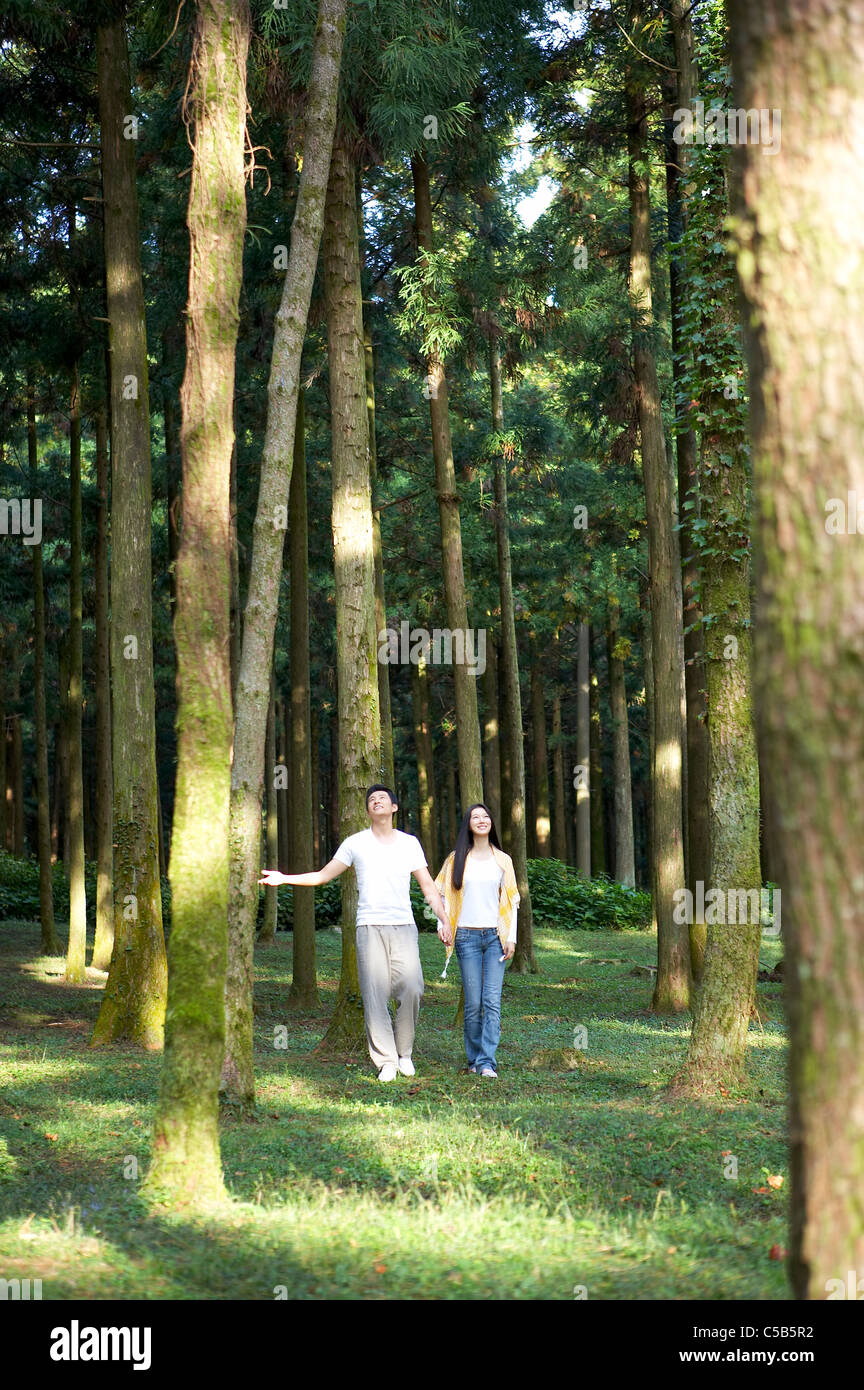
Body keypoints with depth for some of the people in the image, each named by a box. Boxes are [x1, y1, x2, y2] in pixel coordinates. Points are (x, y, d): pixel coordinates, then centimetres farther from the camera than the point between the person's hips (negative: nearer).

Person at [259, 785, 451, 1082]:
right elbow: (323, 875, 14)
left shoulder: (410, 843, 12)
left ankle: (404, 1052, 6)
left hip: (404, 927, 0)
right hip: (370, 927, 0)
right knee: (375, 994, -7)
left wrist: (444, 920, 4)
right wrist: (284, 878, 3)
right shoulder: (355, 843, 10)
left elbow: (428, 886, 14)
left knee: (411, 989, -13)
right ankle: (386, 1061, -1)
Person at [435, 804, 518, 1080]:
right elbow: (443, 894, 11)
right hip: (467, 936, 0)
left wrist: (511, 938, 3)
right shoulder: (457, 859, 7)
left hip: (495, 936, 1)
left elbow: (511, 900, 10)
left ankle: (487, 1062, -12)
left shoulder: (502, 860, 10)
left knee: (492, 1001, -10)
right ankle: (474, 1059, 9)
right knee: (473, 1003, -2)